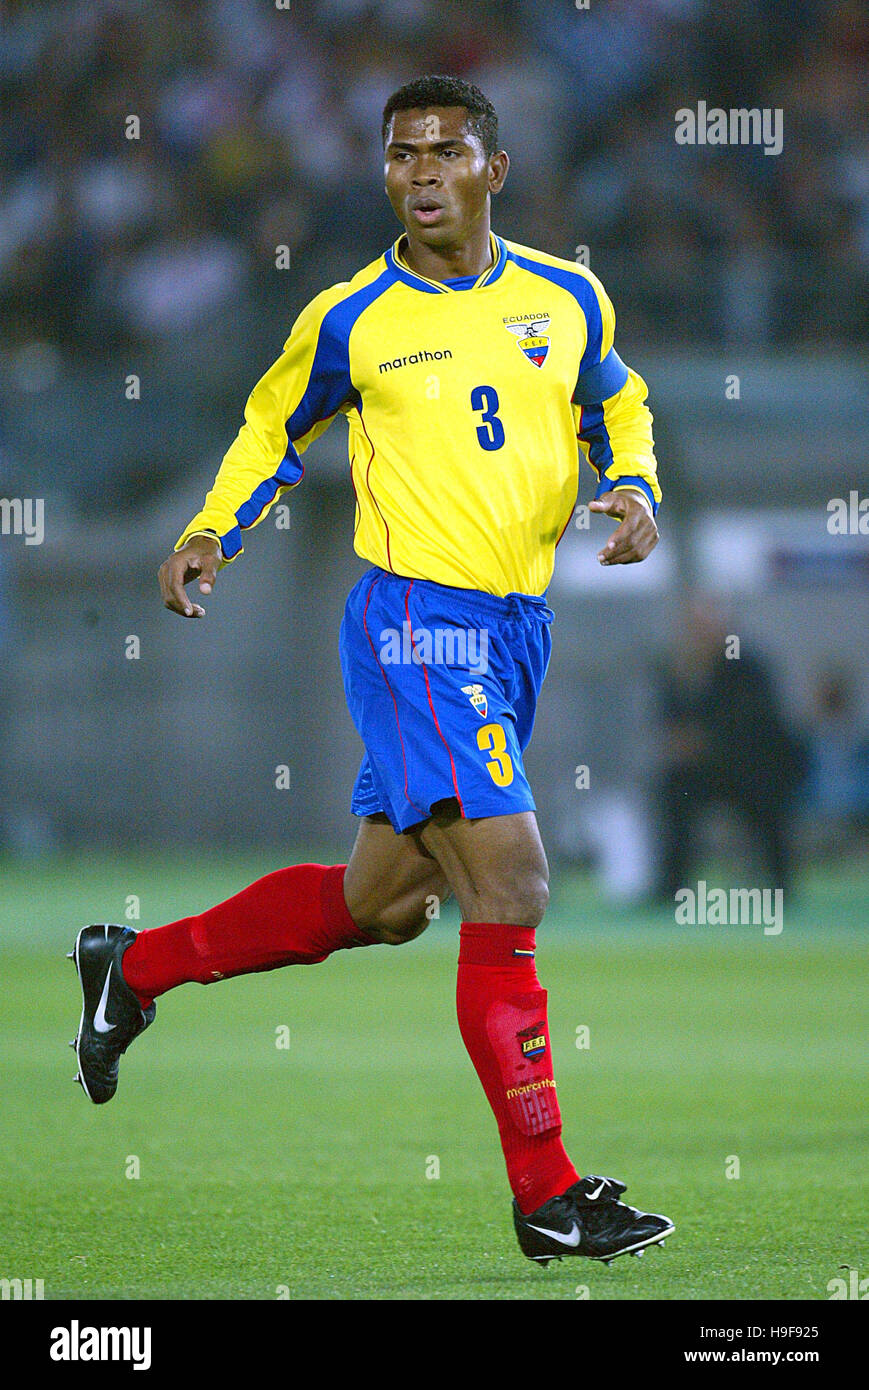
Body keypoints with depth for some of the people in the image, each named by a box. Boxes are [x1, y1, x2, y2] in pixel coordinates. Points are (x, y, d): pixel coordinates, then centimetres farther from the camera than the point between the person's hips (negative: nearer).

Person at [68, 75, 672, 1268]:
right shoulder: (351, 321, -4)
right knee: (508, 885, -16)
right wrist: (213, 532, 2)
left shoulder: (568, 299, 5)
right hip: (417, 626, -6)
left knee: (382, 900, 14)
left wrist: (634, 490, 3)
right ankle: (547, 1193, -11)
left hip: (517, 630, 6)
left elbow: (618, 405, 23)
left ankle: (136, 967, 32)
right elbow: (276, 426, 14)